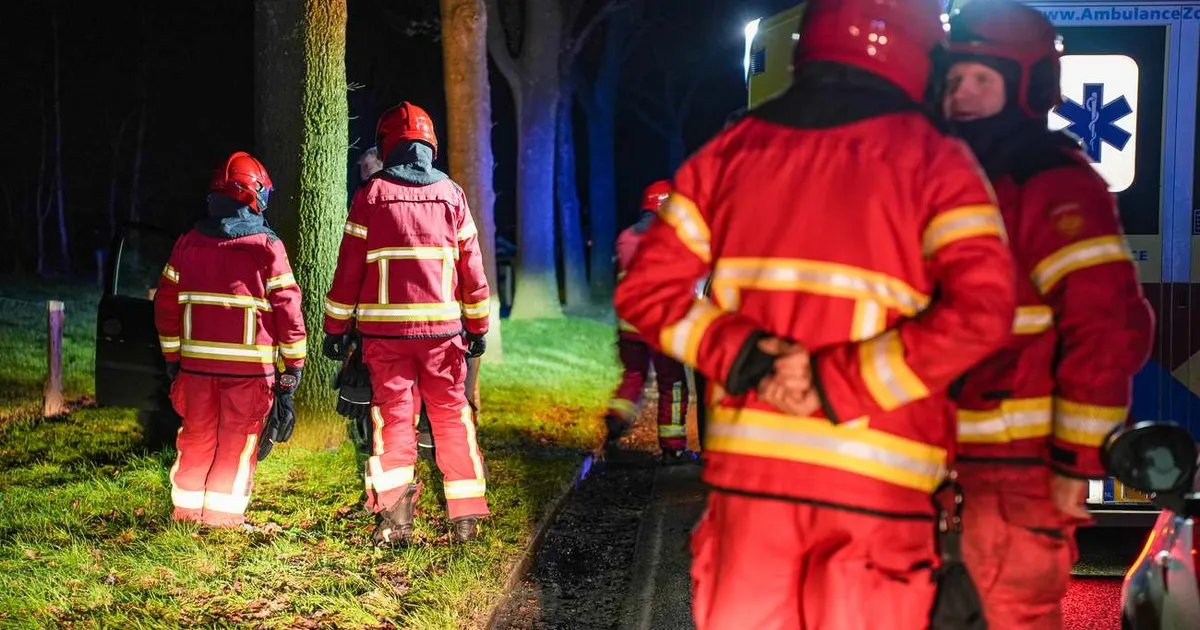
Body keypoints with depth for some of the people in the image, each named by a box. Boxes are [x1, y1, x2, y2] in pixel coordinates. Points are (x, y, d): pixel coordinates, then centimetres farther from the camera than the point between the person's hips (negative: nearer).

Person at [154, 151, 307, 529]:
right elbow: (287, 306, -7)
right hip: (249, 363, -4)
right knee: (237, 439, 5)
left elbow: (166, 302, 11)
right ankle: (223, 512, 5)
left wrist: (172, 355, 19)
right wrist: (294, 362, 1)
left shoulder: (188, 243, 7)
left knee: (197, 434, 15)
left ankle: (187, 507, 20)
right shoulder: (266, 247, -6)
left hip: (196, 359, 4)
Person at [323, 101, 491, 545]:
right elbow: (471, 268, 9)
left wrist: (336, 328, 8)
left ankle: (394, 517, -8)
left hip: (385, 329, -1)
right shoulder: (451, 194, 6)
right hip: (442, 327, 1)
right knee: (452, 416, 9)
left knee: (392, 414, 3)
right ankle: (466, 519, 10)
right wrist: (478, 326, 18)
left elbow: (349, 269, 1)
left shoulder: (371, 195, 0)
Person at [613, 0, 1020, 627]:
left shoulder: (732, 150, 9)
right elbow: (979, 311, -17)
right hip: (873, 480, -3)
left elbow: (647, 288, 4)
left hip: (749, 464, 4)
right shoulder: (932, 159, -3)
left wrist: (740, 354, -6)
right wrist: (836, 385, -14)